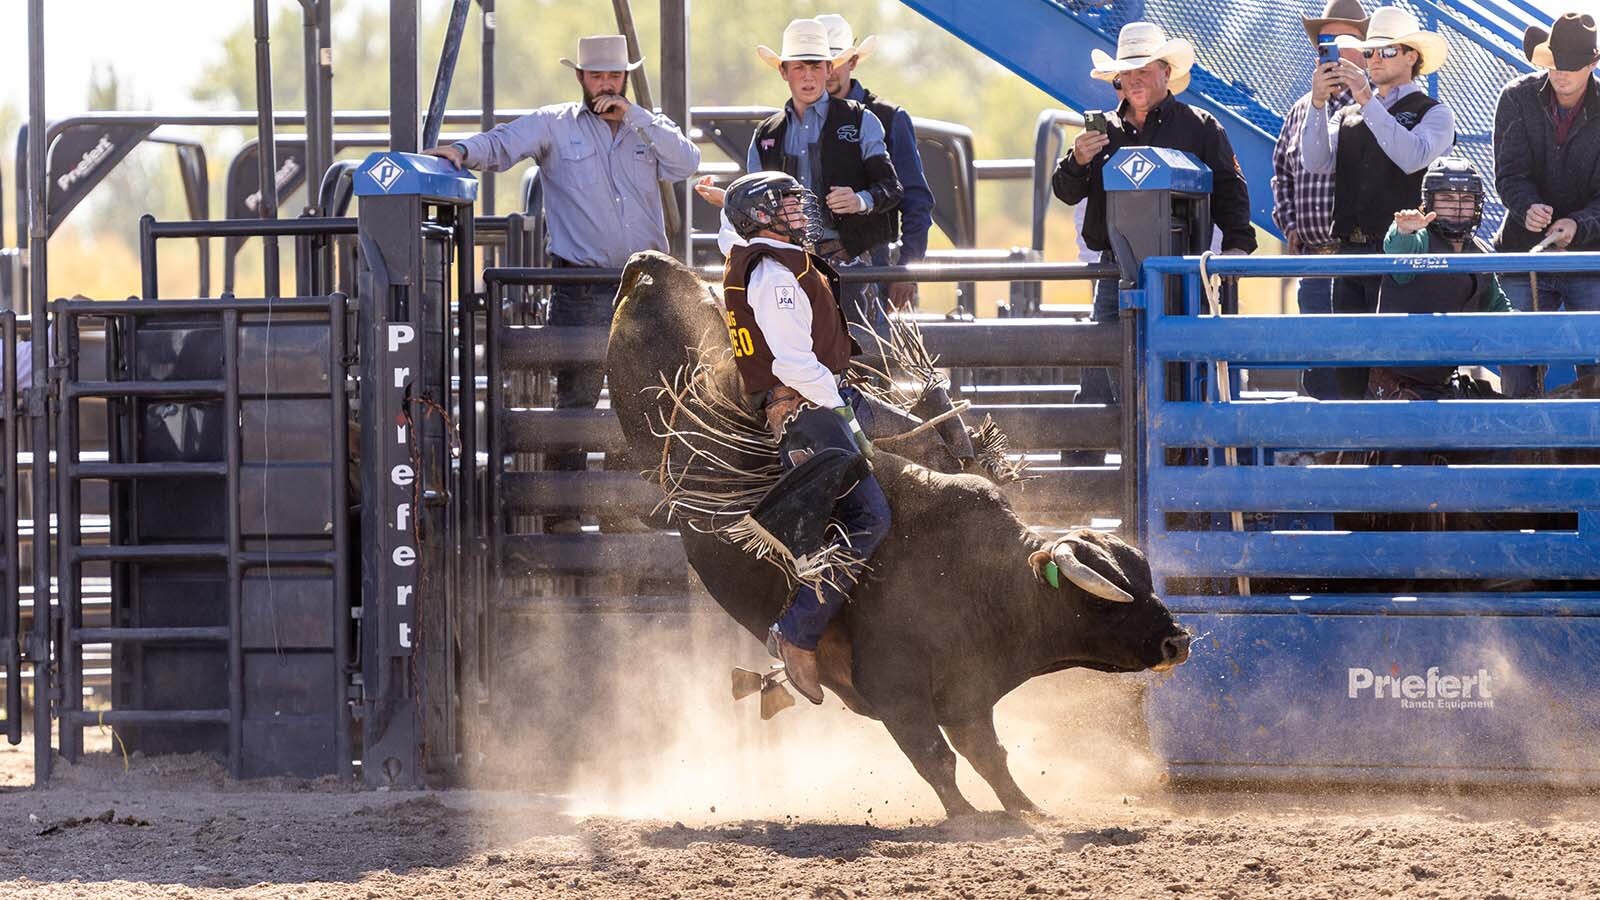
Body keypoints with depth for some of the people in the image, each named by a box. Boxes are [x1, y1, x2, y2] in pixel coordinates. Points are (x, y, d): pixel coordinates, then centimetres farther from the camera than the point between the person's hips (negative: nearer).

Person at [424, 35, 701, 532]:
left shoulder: (648, 128, 12)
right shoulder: (555, 125, 4)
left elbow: (686, 163, -3)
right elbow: (502, 145, -7)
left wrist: (633, 116, -6)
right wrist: (463, 151, -28)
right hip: (583, 288, -4)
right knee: (577, 397, -7)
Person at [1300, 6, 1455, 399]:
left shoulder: (1433, 113, 5)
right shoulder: (1346, 116, 19)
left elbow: (1414, 156, -16)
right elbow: (1316, 162, 3)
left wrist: (1367, 102, -18)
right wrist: (1319, 103, -10)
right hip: (1349, 252, 5)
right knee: (1347, 372, 4)